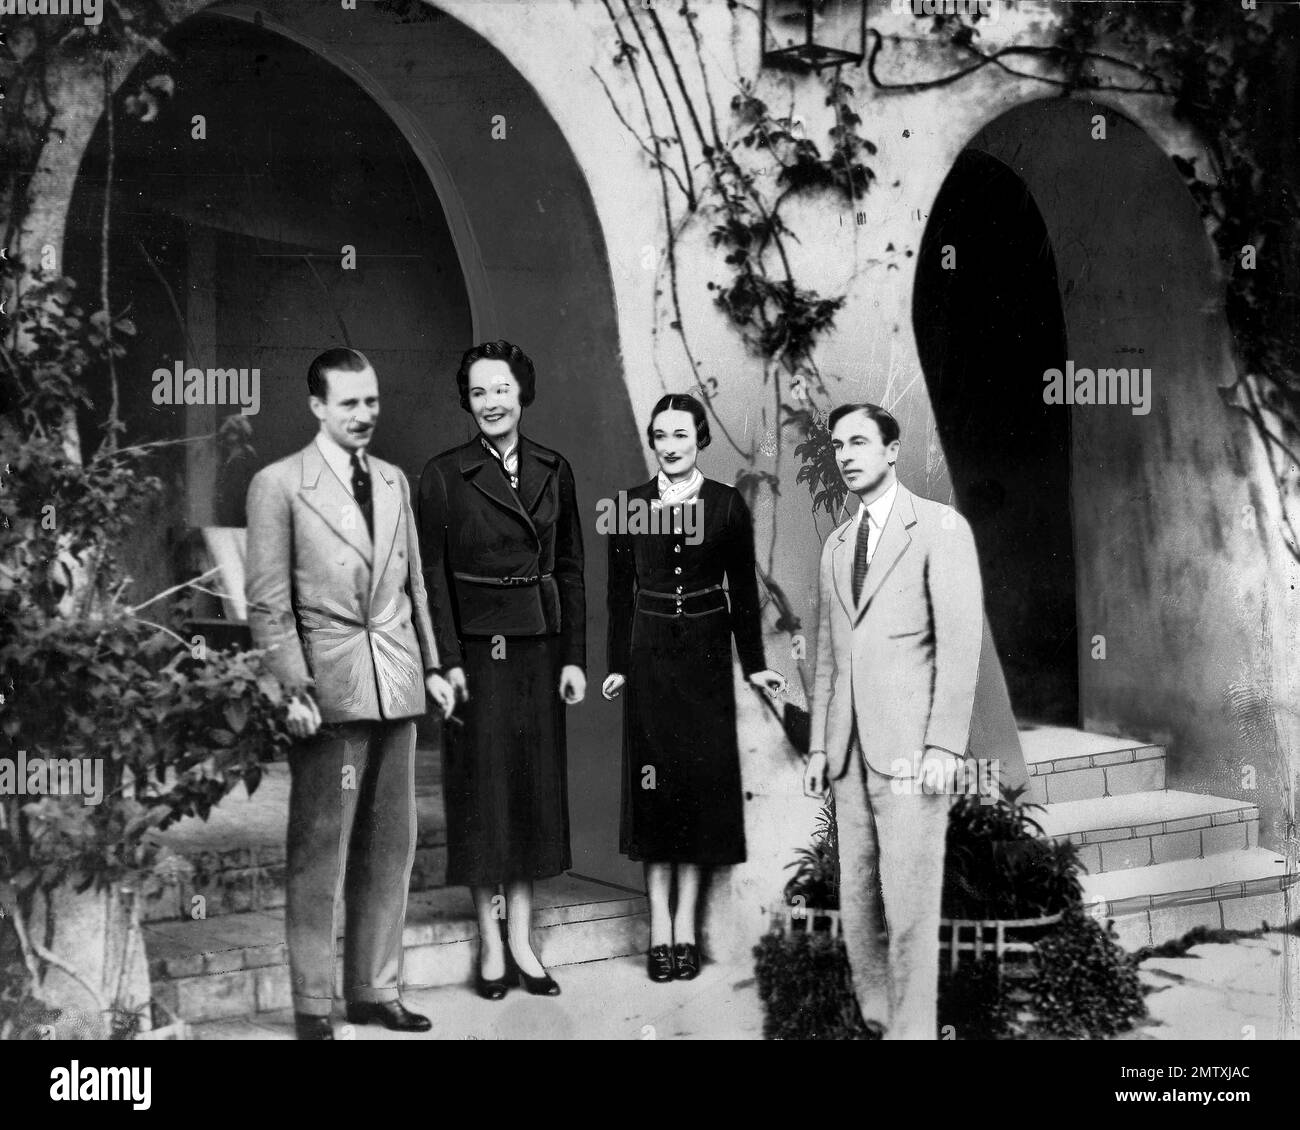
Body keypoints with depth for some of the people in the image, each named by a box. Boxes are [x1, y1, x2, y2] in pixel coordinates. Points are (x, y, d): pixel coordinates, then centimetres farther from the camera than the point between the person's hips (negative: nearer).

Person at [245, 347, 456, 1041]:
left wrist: (431, 665, 12)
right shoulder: (277, 486, -4)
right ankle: (312, 1006, 9)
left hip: (396, 688, 6)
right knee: (319, 852, -1)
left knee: (391, 846, 11)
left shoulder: (394, 483, 14)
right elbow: (267, 602, -7)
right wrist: (296, 687, -14)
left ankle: (375, 991, 22)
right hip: (329, 692, -6)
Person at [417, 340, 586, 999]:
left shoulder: (553, 471, 8)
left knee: (536, 787, 7)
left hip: (539, 649, 4)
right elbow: (432, 574, -5)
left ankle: (522, 939, 16)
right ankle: (490, 943, 12)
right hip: (476, 649, -4)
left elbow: (570, 569, 9)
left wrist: (574, 656, 4)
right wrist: (448, 660, -12)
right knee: (481, 789, 2)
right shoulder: (443, 475, -3)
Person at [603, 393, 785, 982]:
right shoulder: (631, 505, 2)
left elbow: (743, 588, 4)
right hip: (649, 652, 1)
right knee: (653, 782, 1)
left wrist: (753, 663, 3)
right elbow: (620, 591, 6)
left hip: (706, 653, 0)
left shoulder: (727, 505, 0)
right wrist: (618, 664, 3)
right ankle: (660, 927, 6)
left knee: (703, 777, 1)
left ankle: (686, 923, 9)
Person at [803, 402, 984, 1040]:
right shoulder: (837, 545, 18)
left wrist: (945, 746, -16)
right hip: (851, 749, 6)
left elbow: (961, 641, -9)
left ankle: (912, 1029, -1)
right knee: (857, 902, 6)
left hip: (912, 747, -6)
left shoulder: (941, 527, -2)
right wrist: (819, 745, 13)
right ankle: (875, 1019, 15)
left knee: (909, 901, -8)